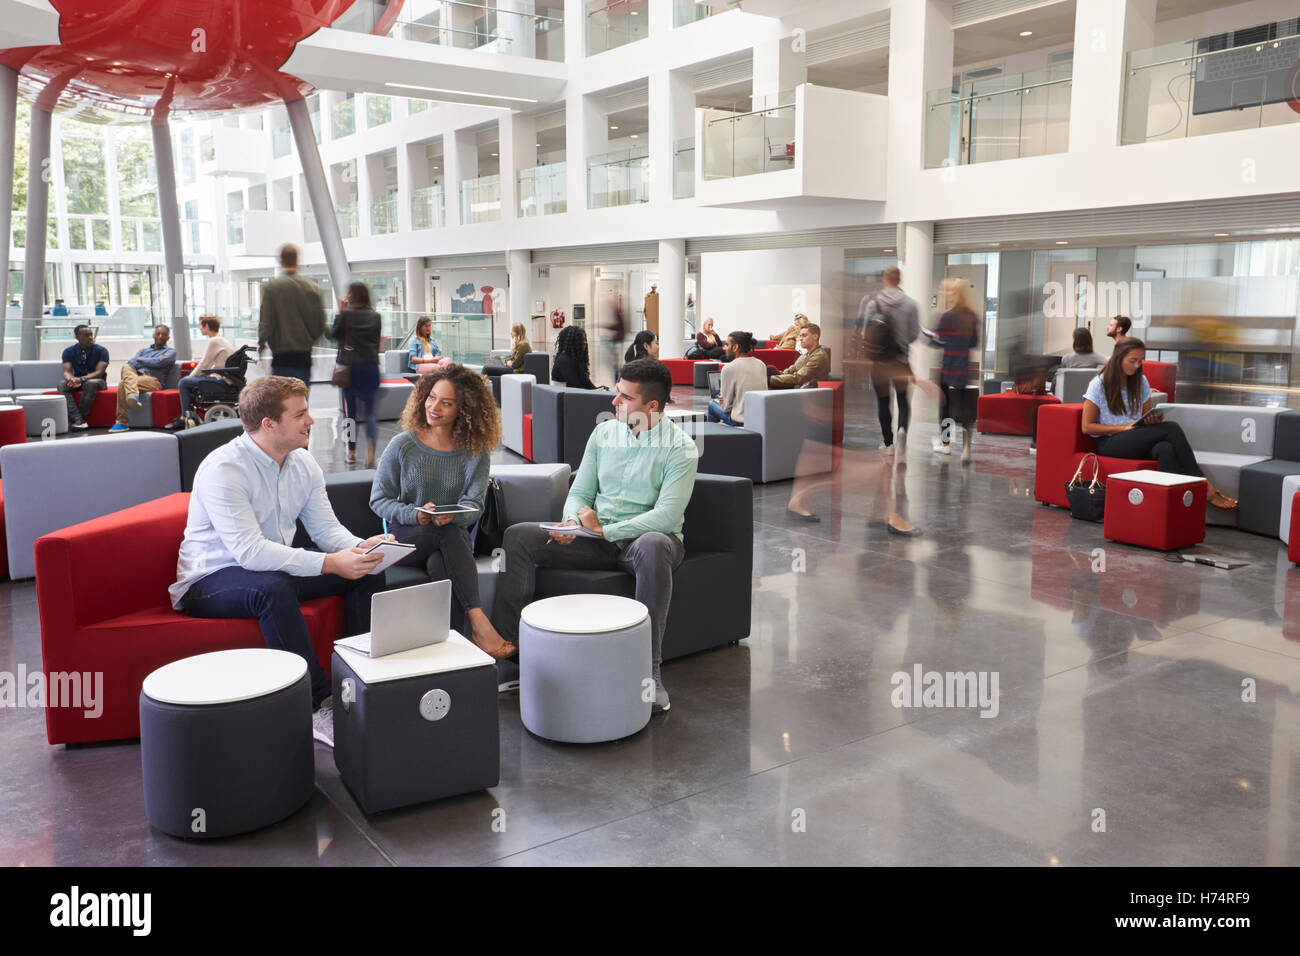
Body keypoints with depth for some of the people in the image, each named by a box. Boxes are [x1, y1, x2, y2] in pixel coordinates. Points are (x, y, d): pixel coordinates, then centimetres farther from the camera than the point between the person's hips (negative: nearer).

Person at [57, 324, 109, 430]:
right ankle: (77, 419, -41)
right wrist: (71, 379, -32)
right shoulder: (69, 351, 5)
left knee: (91, 384, -38)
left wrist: (82, 379, -33)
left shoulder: (101, 350, -5)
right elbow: (66, 371, -5)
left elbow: (99, 372, -15)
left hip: (97, 380, -3)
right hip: (77, 381, 3)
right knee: (62, 385, -29)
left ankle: (81, 417, -33)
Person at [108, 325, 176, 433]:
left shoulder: (171, 351, 18)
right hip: (136, 375, 5)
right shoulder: (144, 350, 33)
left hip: (153, 380, -5)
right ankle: (133, 395, -49)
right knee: (126, 367, -30)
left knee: (123, 383, -30)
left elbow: (158, 362, -4)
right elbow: (130, 362, 14)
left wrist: (140, 359, 9)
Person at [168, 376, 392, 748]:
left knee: (367, 573, -7)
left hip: (277, 569, 8)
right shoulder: (223, 469, -24)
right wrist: (330, 563, -38)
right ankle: (320, 707, -33)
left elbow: (326, 527, 1)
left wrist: (360, 547, -22)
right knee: (274, 588, -39)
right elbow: (250, 552, -33)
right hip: (211, 580, -7)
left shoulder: (303, 464, 2)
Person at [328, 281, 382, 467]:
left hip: (350, 367, -2)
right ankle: (371, 453, -11)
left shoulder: (347, 314, -5)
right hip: (371, 366, 2)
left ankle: (352, 453, 15)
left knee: (350, 410, 10)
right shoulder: (375, 316, 4)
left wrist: (340, 312, 10)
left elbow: (333, 334, 6)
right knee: (369, 411, 5)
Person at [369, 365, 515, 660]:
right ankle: (479, 624, -40)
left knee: (440, 565, -37)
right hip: (406, 537, -1)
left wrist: (452, 515, -30)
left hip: (454, 535, 1)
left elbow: (474, 504, -6)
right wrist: (416, 514, -20)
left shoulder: (475, 453, 2)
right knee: (450, 533, -35)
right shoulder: (403, 445, -1)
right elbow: (378, 500, 0)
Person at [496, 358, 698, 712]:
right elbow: (579, 492, 11)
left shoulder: (679, 447, -10)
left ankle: (649, 668, -36)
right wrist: (572, 523, -12)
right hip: (598, 538, 5)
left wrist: (604, 529, -22)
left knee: (653, 546, -42)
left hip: (646, 538, -5)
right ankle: (510, 643, -7)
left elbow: (666, 516, -20)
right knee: (519, 536, -11)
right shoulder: (603, 433, 8)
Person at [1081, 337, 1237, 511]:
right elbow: (1087, 427, -6)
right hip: (1109, 443, -5)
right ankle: (1204, 486, -23)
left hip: (1137, 439, 5)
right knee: (1171, 428, -25)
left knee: (1165, 449, -34)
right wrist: (1123, 428, -15)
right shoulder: (1098, 385, -3)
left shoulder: (1140, 382, 14)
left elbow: (1147, 417, 21)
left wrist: (1153, 419, -5)